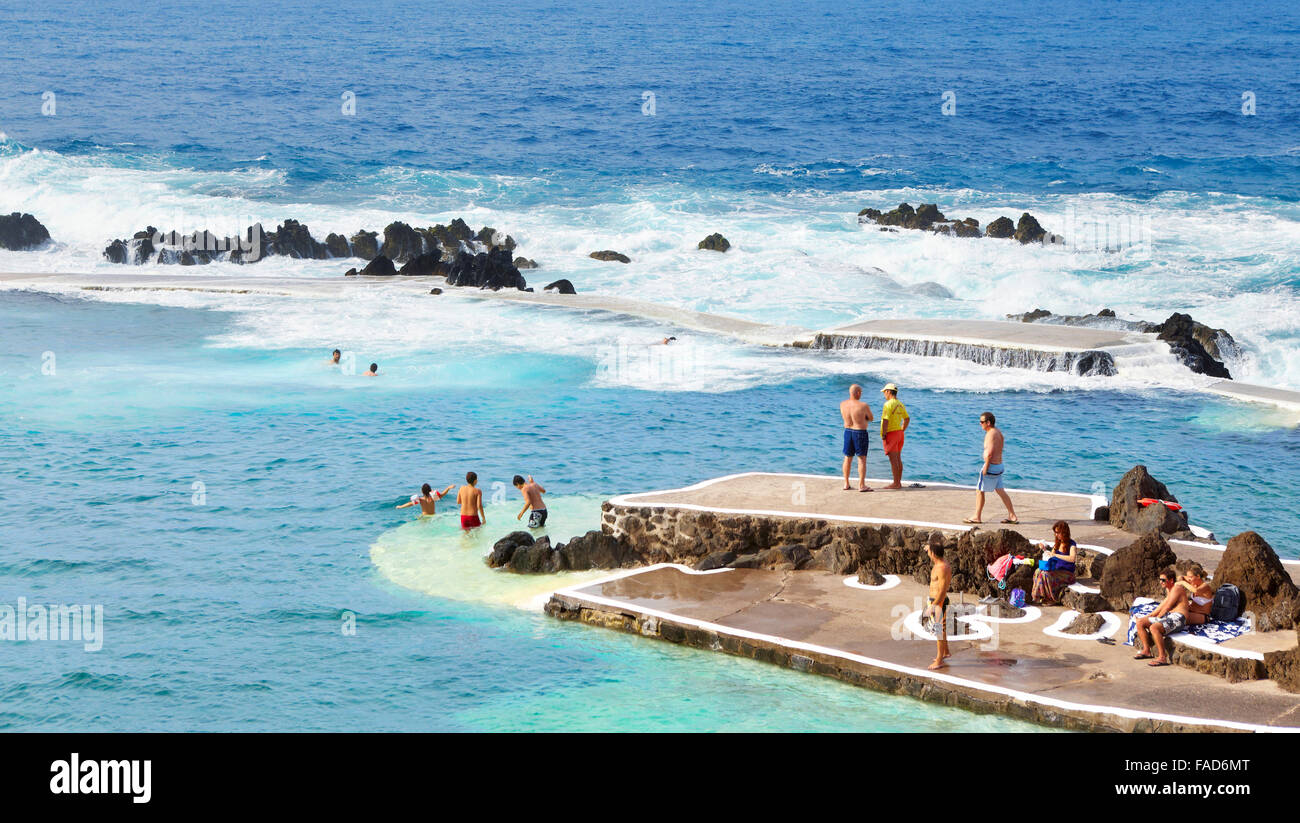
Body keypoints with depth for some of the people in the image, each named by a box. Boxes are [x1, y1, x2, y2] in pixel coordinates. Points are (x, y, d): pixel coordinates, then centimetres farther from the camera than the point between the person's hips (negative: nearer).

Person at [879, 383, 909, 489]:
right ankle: (899, 482, 15)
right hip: (899, 433, 9)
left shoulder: (888, 404, -15)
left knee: (893, 459, -7)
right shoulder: (900, 405, 12)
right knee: (898, 458, 12)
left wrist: (883, 435, -18)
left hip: (891, 433, -9)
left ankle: (896, 483, -8)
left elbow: (885, 420, -22)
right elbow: (907, 419, 21)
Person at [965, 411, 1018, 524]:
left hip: (991, 467, -9)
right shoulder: (999, 433, 11)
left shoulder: (991, 434, -18)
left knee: (979, 491, 1)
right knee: (1001, 492, 13)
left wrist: (985, 467, -20)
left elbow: (989, 453, -25)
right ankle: (1012, 516, 13)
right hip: (999, 466, 9)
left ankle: (976, 517, 7)